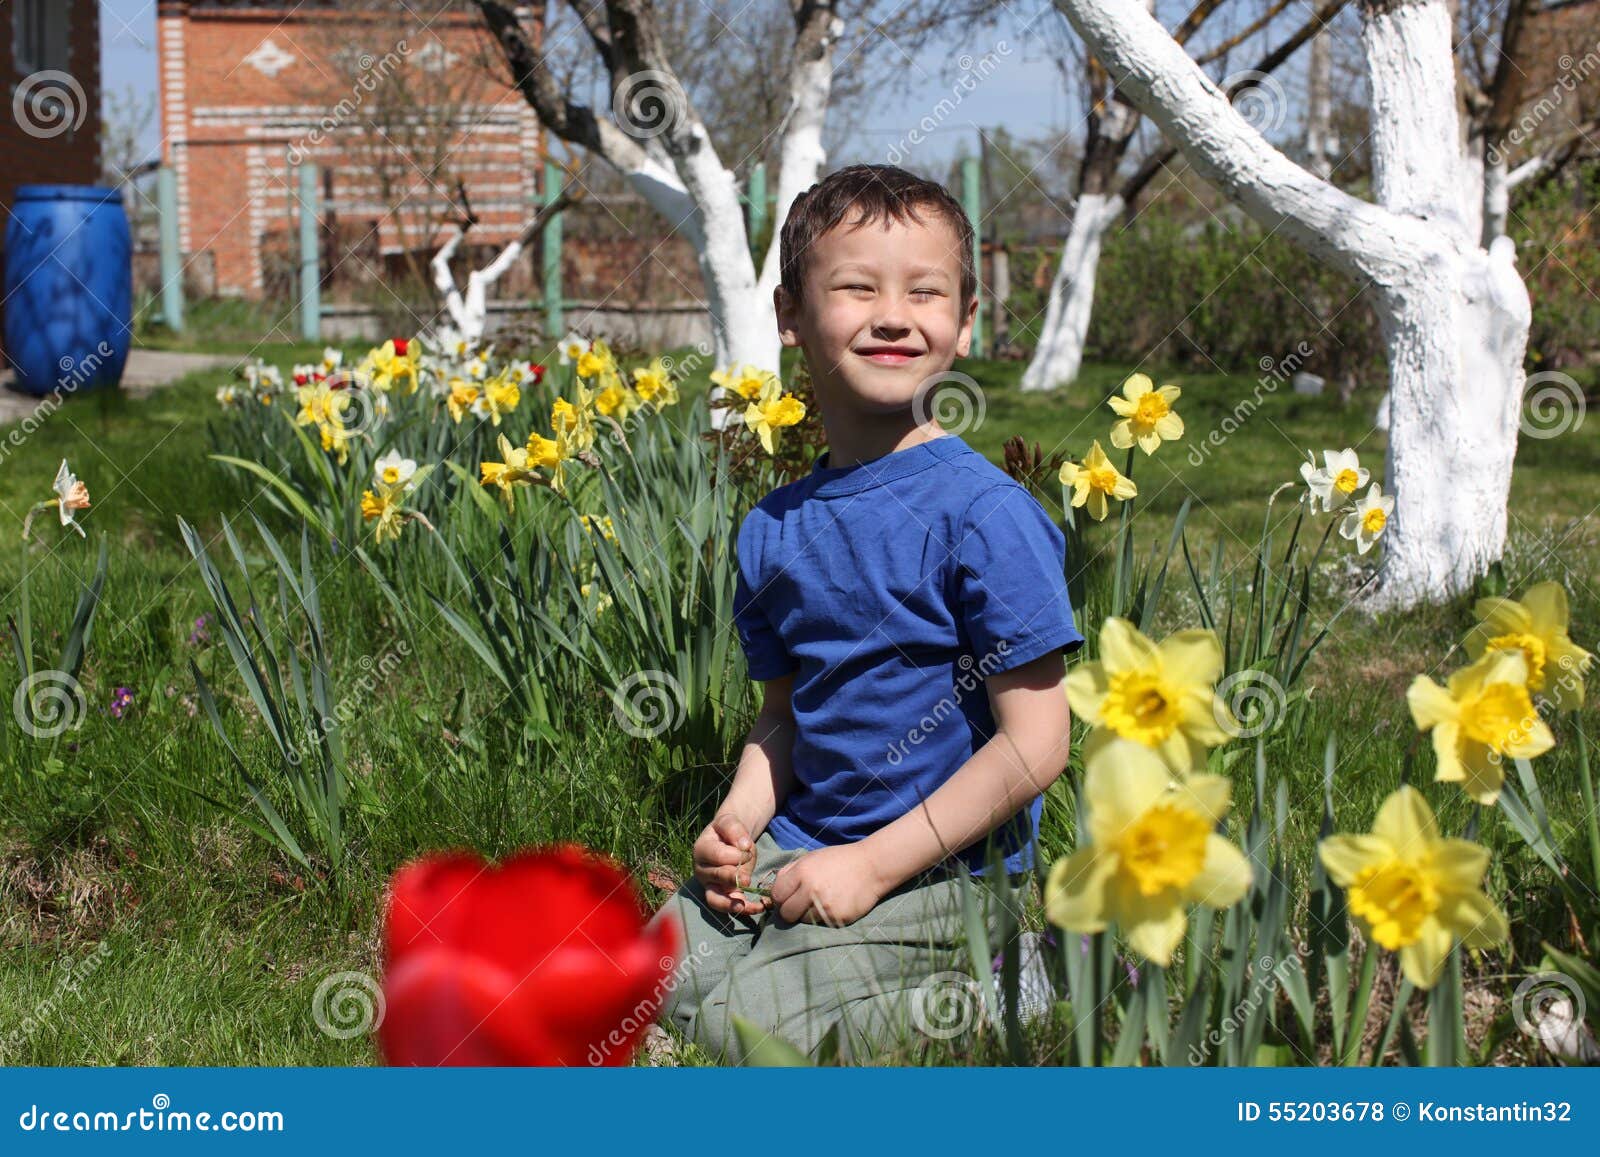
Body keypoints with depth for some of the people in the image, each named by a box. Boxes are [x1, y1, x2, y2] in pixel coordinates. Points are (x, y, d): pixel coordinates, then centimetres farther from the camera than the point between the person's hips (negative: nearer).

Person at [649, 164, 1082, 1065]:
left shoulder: (985, 515, -15)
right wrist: (739, 821, -4)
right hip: (801, 851, 7)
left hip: (939, 877, -6)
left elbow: (1036, 744, -16)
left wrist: (873, 864, -16)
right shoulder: (776, 528, 5)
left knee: (746, 1024, -20)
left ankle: (994, 995, 2)